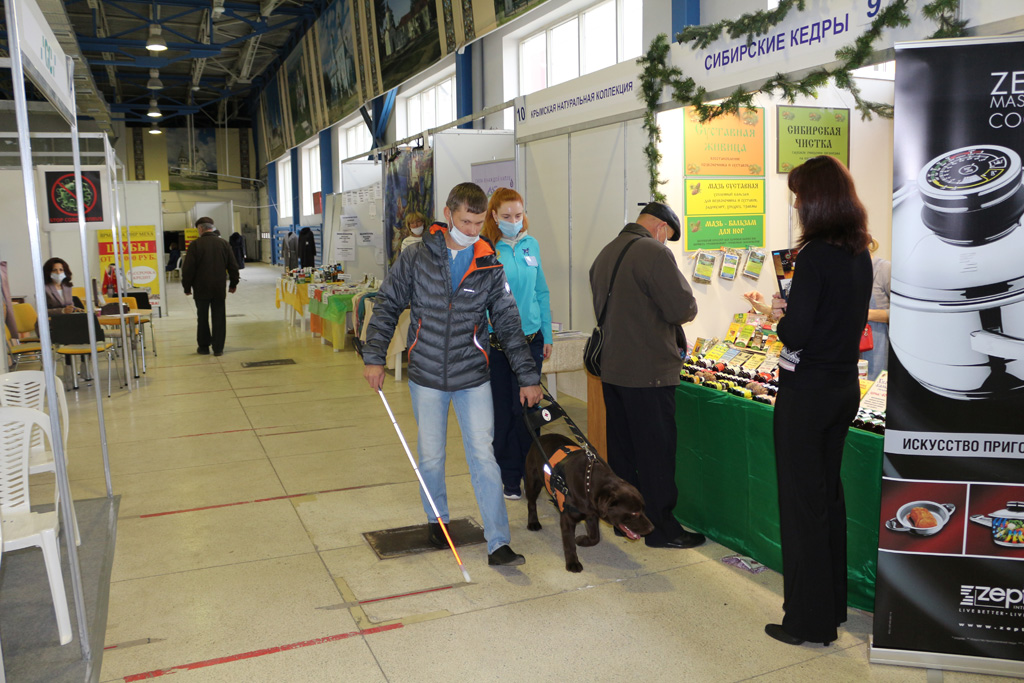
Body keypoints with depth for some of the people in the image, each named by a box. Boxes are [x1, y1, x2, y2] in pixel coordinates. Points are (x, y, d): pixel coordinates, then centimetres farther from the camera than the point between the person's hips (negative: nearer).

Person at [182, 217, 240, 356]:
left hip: (201, 289, -2)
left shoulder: (195, 245, -9)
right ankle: (218, 348, 5)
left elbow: (188, 269, -9)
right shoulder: (224, 244, 1)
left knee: (202, 318, 10)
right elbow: (233, 267, 6)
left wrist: (187, 287, 2)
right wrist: (233, 284, 18)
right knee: (219, 318, 6)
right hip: (219, 289, 2)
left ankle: (203, 346, 17)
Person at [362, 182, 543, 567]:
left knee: (483, 457, -3)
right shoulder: (417, 257, -4)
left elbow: (508, 323, 3)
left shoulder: (489, 267, -1)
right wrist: (374, 357, -5)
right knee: (430, 457, 11)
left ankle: (498, 543, 3)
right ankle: (437, 519, 36)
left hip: (473, 379, 0)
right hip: (426, 377, 0)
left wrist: (528, 376, 1)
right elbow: (387, 306, 2)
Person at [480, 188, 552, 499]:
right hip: (495, 343, -3)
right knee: (502, 411, 6)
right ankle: (509, 476, 21)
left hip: (530, 338, 3)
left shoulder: (531, 244, 6)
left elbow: (542, 292, 12)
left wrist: (547, 335, 11)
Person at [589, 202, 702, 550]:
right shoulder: (654, 252, -15)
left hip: (611, 369, 9)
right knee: (656, 451, 2)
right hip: (648, 372, -8)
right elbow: (683, 308, -19)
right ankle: (661, 527, 11)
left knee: (621, 447, 16)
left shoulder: (605, 253, 13)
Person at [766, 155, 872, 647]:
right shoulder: (860, 255, 7)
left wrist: (780, 314, -2)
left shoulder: (815, 255, -19)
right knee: (828, 493, 20)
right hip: (845, 388, 9)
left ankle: (810, 620, 14)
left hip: (807, 393, -9)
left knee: (802, 502, 3)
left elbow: (796, 333, -21)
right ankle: (833, 604, 34)